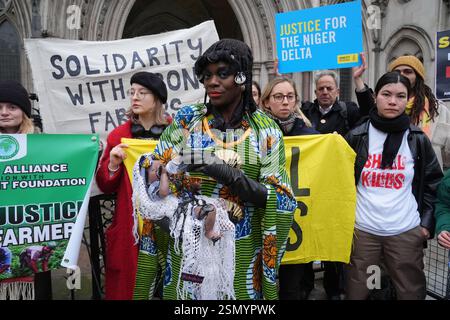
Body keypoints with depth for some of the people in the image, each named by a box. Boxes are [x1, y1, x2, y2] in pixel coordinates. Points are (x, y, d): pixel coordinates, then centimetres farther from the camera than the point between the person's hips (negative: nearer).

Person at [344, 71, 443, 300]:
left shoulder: (418, 140, 1)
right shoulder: (356, 137, -2)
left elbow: (433, 182, 9)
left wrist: (427, 222, 3)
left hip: (407, 231, 1)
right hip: (362, 230, -1)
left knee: (411, 291, 11)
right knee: (357, 291, 9)